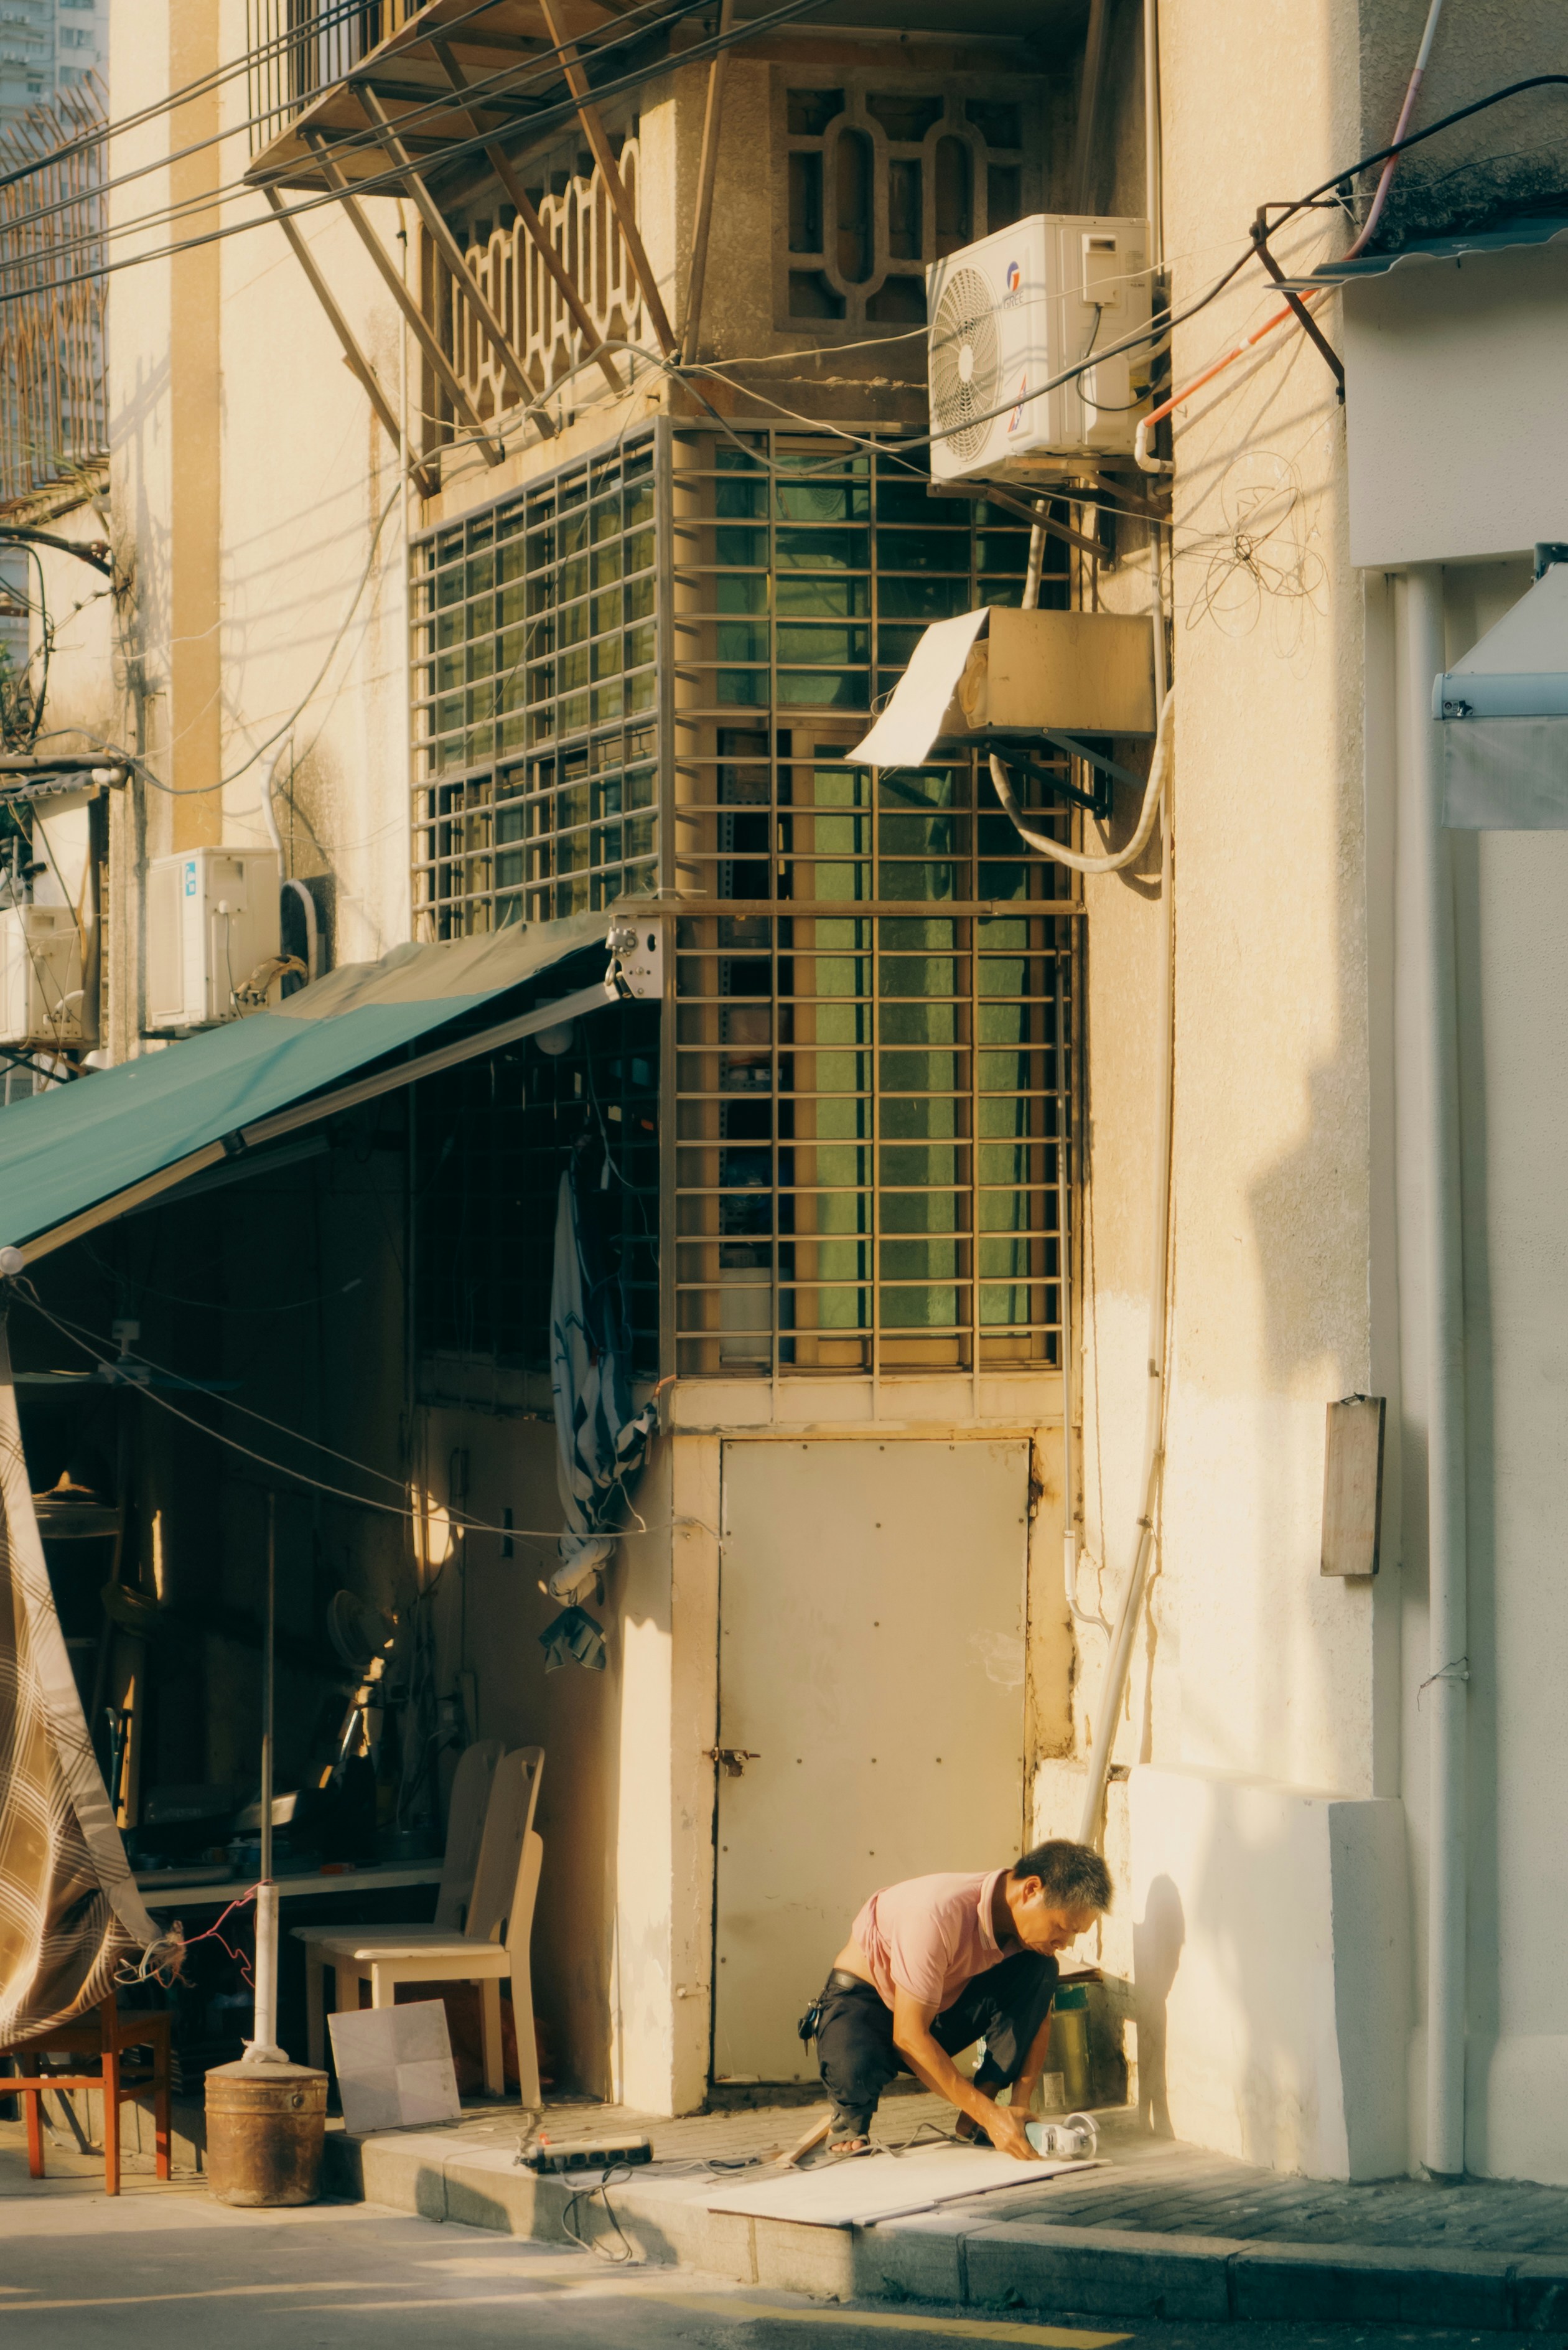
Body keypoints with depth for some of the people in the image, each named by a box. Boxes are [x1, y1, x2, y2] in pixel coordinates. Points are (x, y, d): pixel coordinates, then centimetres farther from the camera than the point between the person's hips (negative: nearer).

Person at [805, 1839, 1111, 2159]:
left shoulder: (1031, 1922, -14)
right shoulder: (939, 1913, -36)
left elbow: (1037, 2019, -5)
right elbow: (908, 2037, -35)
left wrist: (1020, 2107, -21)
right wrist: (990, 2115, -36)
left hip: (944, 2008, 6)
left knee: (1039, 1969, -19)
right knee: (855, 2069, -41)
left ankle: (972, 2121, -13)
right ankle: (850, 2117, -3)